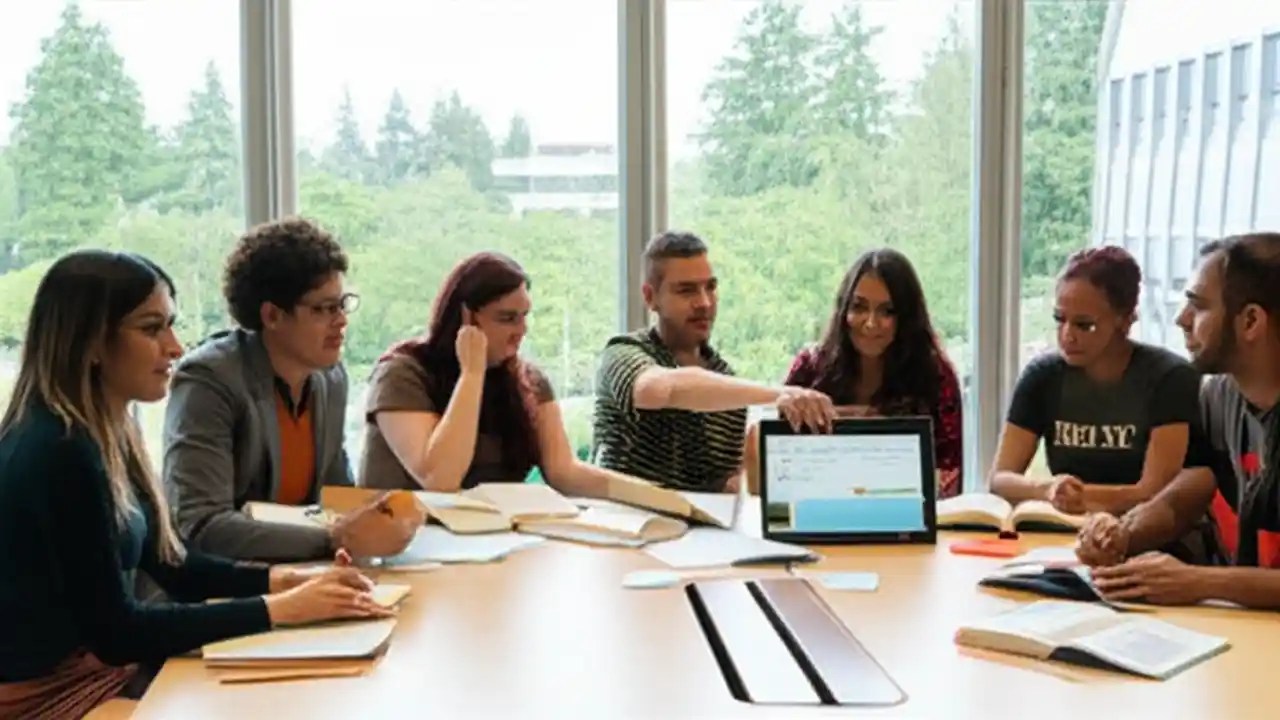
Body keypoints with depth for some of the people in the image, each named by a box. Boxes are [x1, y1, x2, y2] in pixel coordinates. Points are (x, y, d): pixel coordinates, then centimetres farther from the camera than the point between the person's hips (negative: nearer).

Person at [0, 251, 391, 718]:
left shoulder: (107, 431, 5)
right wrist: (278, 609, -20)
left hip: (105, 671, 8)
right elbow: (115, 631, -22)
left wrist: (287, 579, -3)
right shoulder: (61, 452, -23)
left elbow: (169, 563, 11)